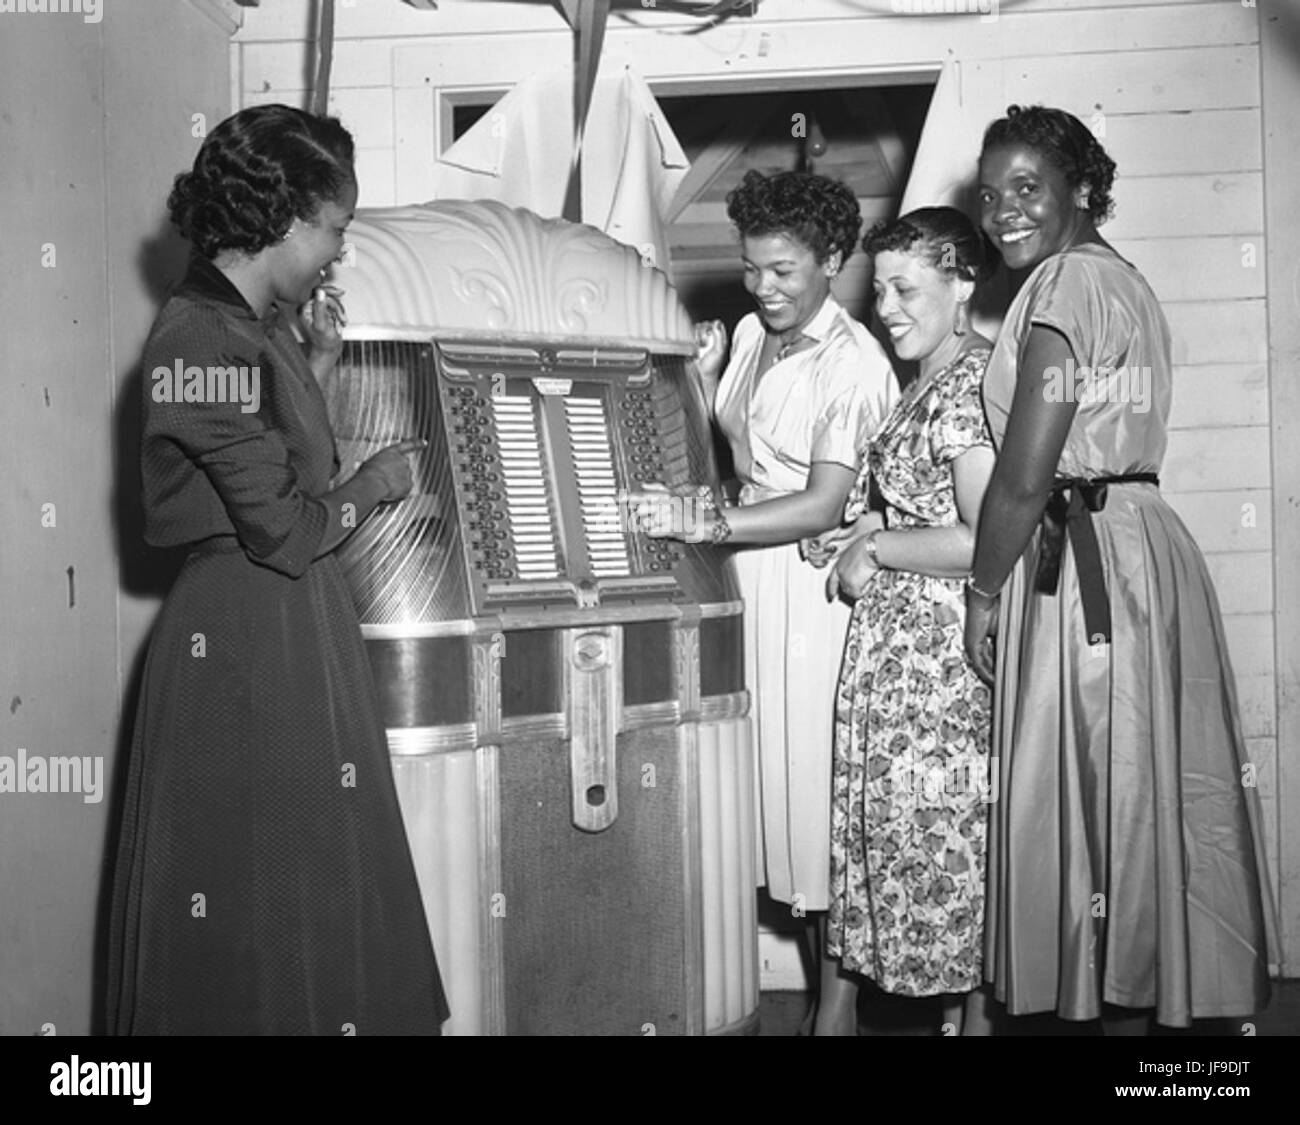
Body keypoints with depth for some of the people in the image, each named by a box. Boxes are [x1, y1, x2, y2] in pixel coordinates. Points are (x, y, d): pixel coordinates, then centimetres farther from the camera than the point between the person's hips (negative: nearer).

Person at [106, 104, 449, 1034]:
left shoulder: (253, 326, 10)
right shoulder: (206, 341, -20)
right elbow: (284, 530, -20)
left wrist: (318, 366, 9)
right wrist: (376, 484, -4)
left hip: (294, 623, 10)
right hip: (247, 639, -10)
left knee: (316, 880, 17)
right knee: (256, 887, 4)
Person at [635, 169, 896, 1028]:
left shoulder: (854, 363, -15)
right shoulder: (753, 334, 10)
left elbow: (822, 505, -21)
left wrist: (705, 525, -27)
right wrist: (702, 377, 1)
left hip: (811, 577, -7)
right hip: (747, 563, 7)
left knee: (812, 757, -1)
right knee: (760, 752, 6)